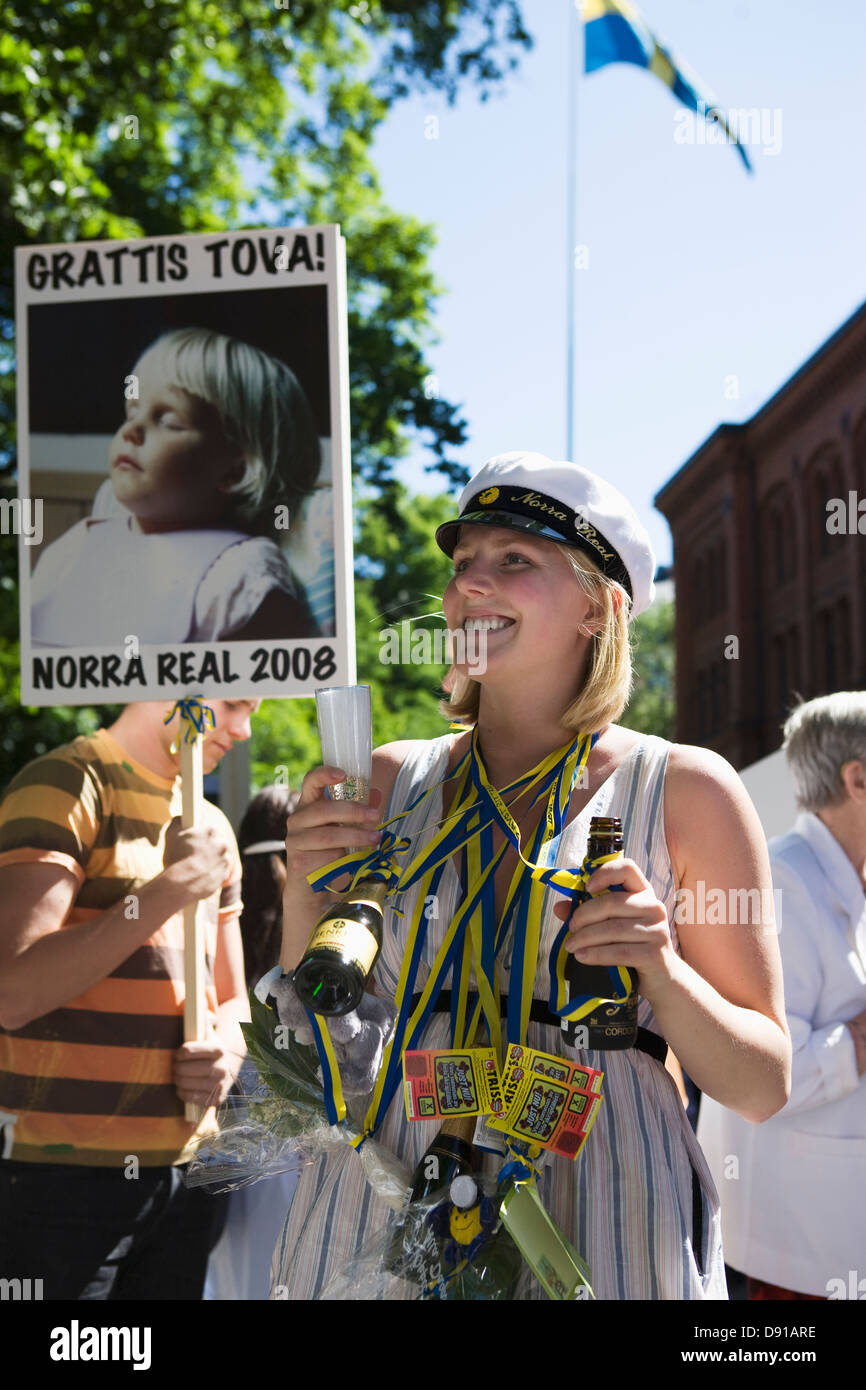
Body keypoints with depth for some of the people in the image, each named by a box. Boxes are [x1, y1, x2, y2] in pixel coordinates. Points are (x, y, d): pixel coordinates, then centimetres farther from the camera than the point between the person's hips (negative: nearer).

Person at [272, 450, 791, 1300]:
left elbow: (762, 1088, -1)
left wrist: (664, 976, -19)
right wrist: (305, 895, -9)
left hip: (596, 1228, -2)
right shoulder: (390, 780, 4)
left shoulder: (685, 792, -3)